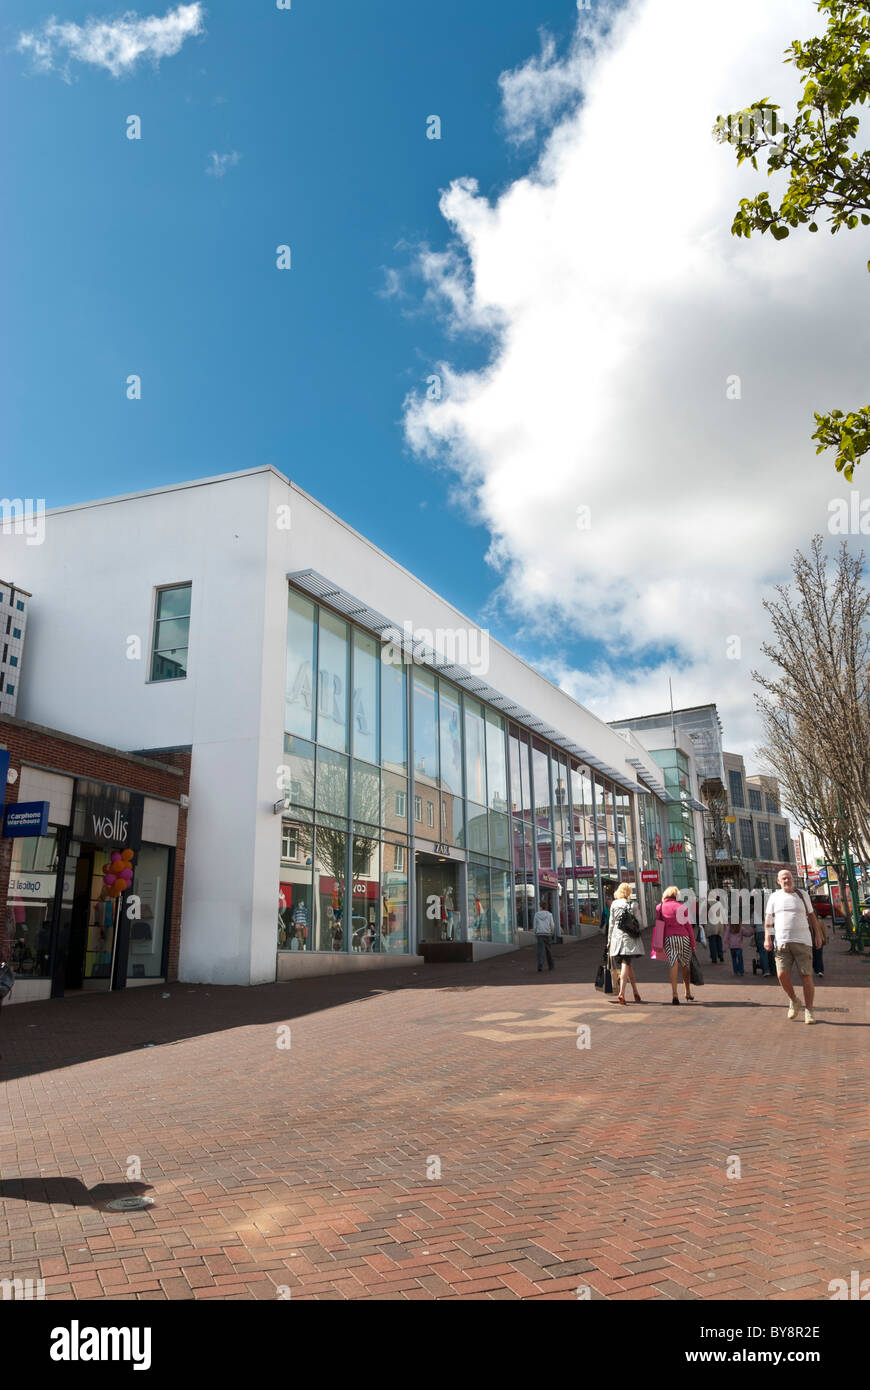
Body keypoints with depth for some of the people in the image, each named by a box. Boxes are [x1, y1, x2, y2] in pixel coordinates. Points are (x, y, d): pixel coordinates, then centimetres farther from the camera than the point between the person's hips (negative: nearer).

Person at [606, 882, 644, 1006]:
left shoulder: (614, 904, 5)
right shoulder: (633, 904, 0)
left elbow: (611, 922, 7)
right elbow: (636, 920, 0)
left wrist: (609, 939, 12)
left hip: (617, 936, 3)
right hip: (629, 936, -2)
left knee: (629, 965, 12)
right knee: (626, 964, -4)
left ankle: (636, 993, 17)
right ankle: (621, 993, -14)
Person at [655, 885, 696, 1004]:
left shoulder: (660, 907, 6)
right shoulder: (682, 906, 4)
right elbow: (688, 925, 3)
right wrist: (693, 943, 8)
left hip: (668, 938, 0)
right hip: (683, 937, 0)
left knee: (673, 964, -4)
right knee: (686, 965, 14)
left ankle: (674, 994, -18)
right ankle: (688, 994, 26)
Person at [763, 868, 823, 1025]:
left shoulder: (802, 895, 10)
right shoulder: (774, 897, 8)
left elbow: (812, 916, 16)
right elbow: (768, 919, 8)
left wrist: (817, 935, 9)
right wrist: (767, 938, -2)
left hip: (802, 941, 0)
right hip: (781, 942, 0)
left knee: (806, 977, -4)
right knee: (782, 974, -12)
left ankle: (808, 1011, 8)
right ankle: (793, 1000, 15)